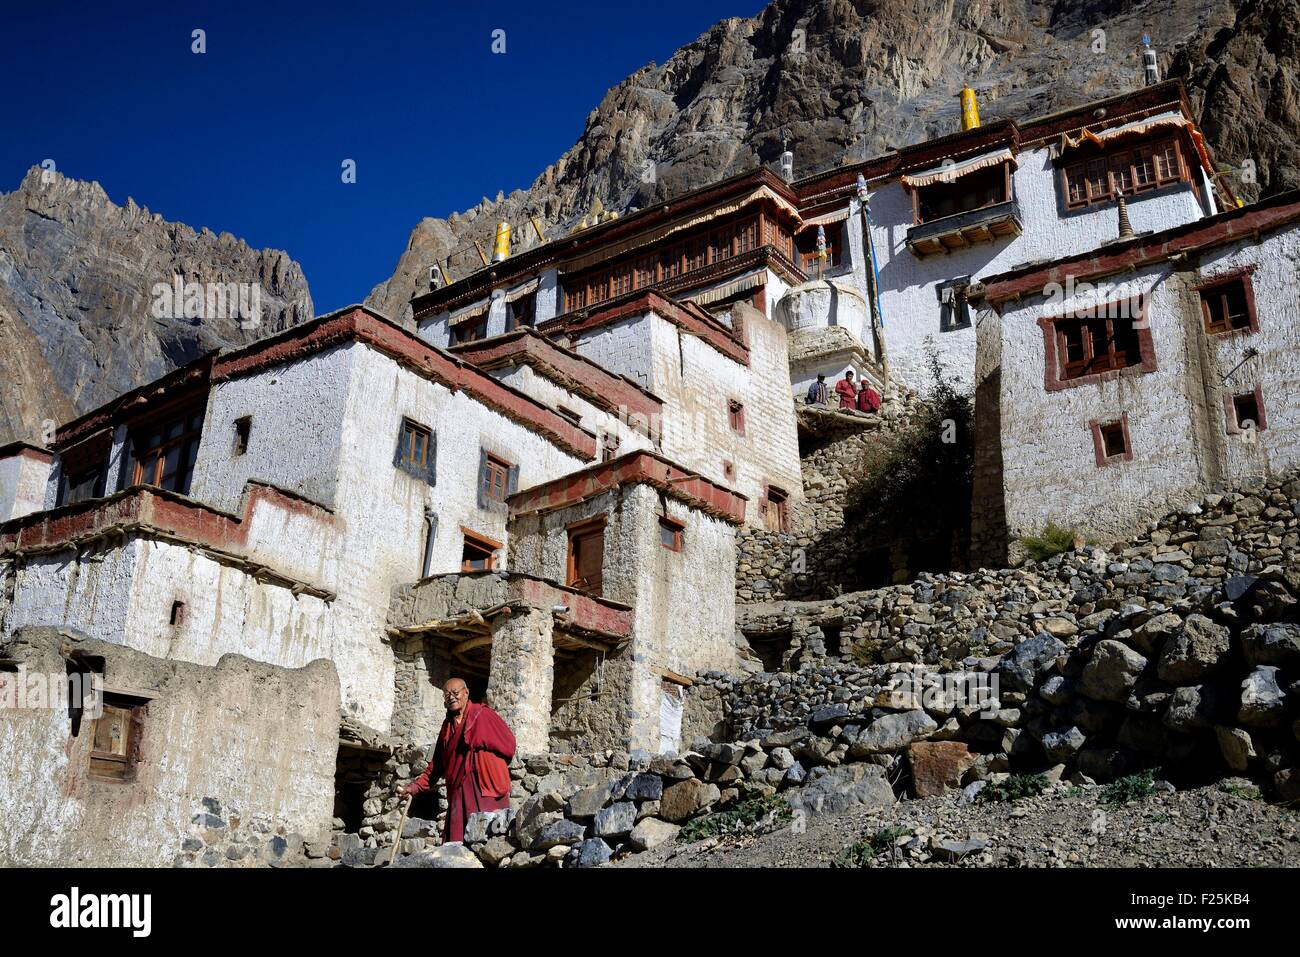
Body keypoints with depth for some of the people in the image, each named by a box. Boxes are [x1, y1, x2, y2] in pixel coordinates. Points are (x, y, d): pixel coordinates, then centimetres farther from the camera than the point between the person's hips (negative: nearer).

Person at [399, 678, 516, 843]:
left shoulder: (482, 714, 1)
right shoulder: (447, 725, 19)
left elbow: (508, 742, 1)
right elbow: (437, 764, 19)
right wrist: (415, 787, 10)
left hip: (485, 790, -5)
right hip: (459, 792, 5)